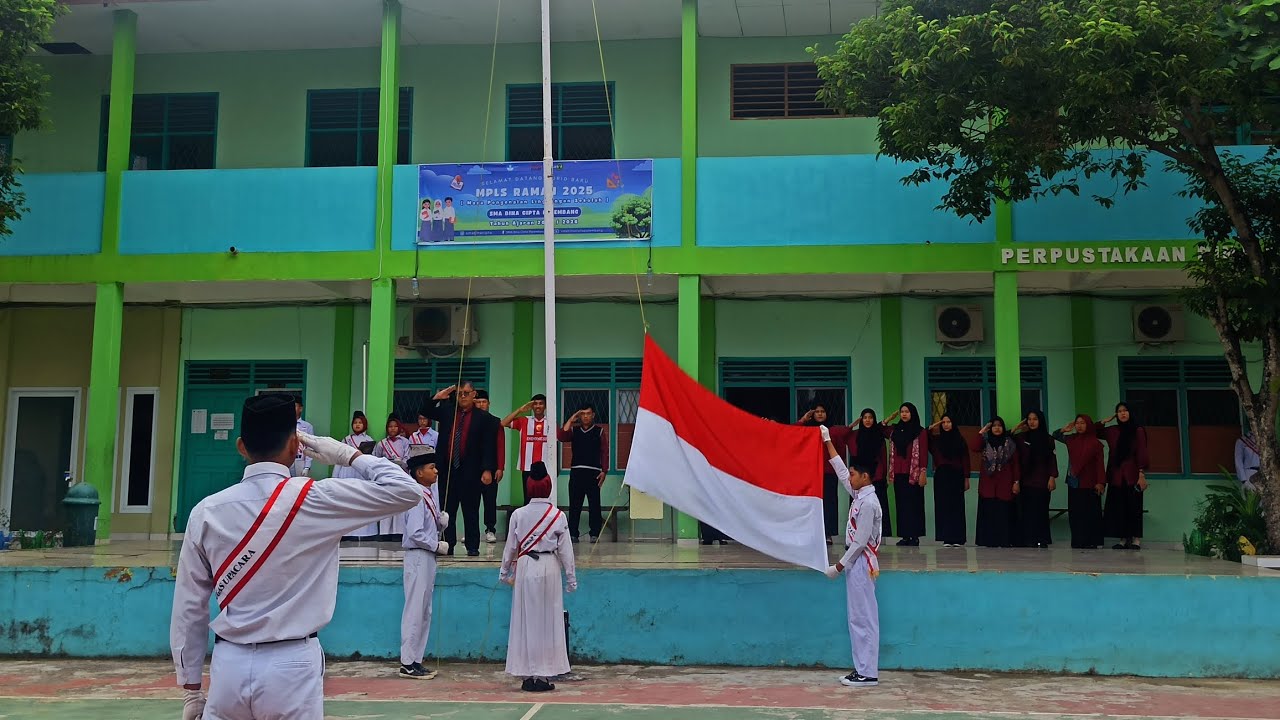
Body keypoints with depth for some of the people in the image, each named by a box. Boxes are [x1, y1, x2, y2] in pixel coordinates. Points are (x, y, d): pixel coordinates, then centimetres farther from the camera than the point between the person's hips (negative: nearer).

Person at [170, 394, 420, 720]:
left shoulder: (206, 512, 0)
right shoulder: (314, 499, -11)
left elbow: (188, 609, 5)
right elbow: (406, 491, -7)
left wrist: (190, 689, 14)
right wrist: (349, 454, 6)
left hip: (229, 666, 3)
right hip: (291, 668, -3)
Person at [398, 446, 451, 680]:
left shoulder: (430, 495, 12)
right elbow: (415, 533, -23)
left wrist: (442, 520, -1)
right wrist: (438, 545, -13)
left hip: (428, 557, 10)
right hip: (418, 556, -10)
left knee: (425, 611, 13)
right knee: (415, 610, -4)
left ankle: (416, 660, 21)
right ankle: (408, 663, 2)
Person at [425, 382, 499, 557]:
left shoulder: (484, 418, 0)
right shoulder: (447, 411, 11)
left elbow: (489, 446, -4)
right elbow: (425, 412, 16)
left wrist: (488, 470, -13)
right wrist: (436, 398, 0)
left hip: (470, 471, -4)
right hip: (448, 469, 4)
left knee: (471, 511, 3)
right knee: (447, 509, 7)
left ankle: (472, 547, 9)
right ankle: (448, 545, 13)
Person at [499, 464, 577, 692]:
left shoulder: (518, 515, -3)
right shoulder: (558, 516, -4)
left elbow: (511, 546, 3)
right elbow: (565, 549, -1)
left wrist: (504, 572, 18)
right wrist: (571, 578, 8)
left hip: (525, 568, 1)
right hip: (550, 569, -1)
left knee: (526, 620, 7)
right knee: (548, 621, 6)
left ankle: (528, 675, 10)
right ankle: (543, 675, 8)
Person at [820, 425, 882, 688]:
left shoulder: (868, 503, -18)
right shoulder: (859, 494, 9)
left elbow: (860, 541, -19)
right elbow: (840, 470, 19)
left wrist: (839, 565, -15)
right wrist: (828, 441, 21)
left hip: (861, 564, -10)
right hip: (855, 563, 10)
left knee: (864, 619, -6)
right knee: (857, 619, 10)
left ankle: (868, 673, -3)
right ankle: (862, 669, 14)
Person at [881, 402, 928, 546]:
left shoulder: (920, 432, -2)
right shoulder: (894, 430, 11)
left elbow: (923, 453, -5)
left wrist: (923, 472, -12)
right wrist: (888, 419, 10)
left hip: (913, 474, -5)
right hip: (898, 474, 5)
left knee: (913, 504, -2)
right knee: (901, 504, 5)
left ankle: (914, 536, 1)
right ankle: (905, 536, 9)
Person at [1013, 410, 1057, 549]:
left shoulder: (1048, 439, 4)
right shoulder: (1021, 438, 4)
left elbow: (1052, 460, 1)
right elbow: (1016, 459, 5)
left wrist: (1052, 477, -5)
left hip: (1042, 481, -1)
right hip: (1025, 480, 1)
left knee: (1041, 510, 2)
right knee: (1026, 510, -1)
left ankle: (1042, 539, 8)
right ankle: (1029, 539, 3)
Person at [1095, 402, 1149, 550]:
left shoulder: (1138, 431, -2)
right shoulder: (1112, 431, 10)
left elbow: (1141, 453, -6)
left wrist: (1142, 474, -13)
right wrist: (1105, 421, 11)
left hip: (1132, 475, -4)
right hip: (1116, 475, 4)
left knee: (1134, 507, -2)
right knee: (1118, 508, 3)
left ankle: (1136, 539, 3)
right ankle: (1123, 539, 9)